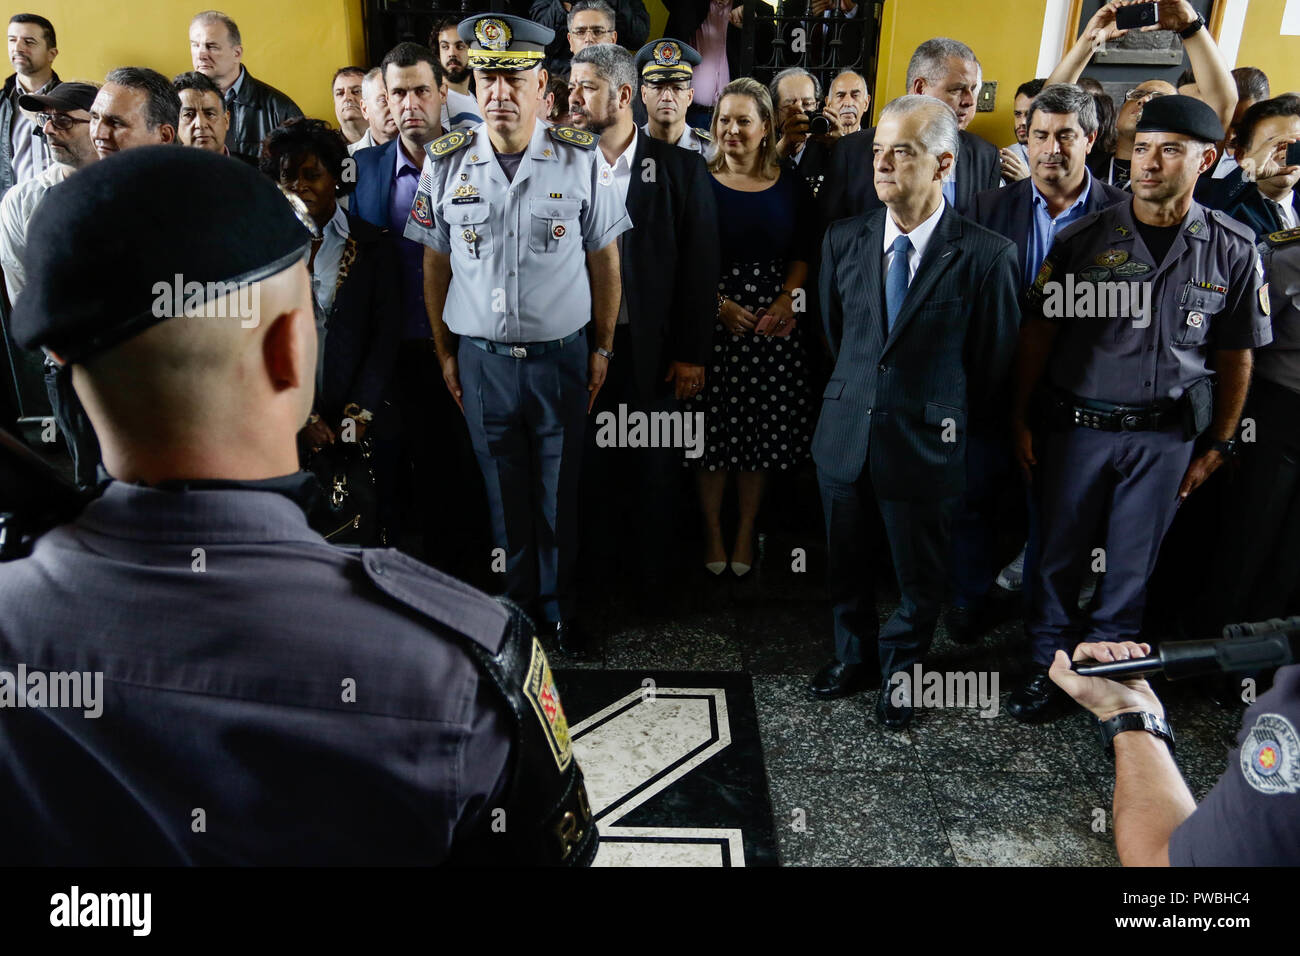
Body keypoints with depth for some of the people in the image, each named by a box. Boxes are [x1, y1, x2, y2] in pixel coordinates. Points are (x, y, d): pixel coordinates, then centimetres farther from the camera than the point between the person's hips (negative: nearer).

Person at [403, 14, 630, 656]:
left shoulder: (580, 158, -5)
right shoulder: (446, 162, -2)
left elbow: (604, 258, 2)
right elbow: (435, 263, 6)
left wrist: (603, 347, 4)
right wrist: (445, 353, 7)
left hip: (562, 354, -1)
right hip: (482, 357, 1)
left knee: (559, 490, 9)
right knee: (504, 491, 12)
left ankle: (560, 605, 29)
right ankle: (519, 601, 31)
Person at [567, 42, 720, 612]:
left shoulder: (680, 168, -2)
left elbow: (701, 265, -3)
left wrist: (692, 354, -6)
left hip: (654, 349, -2)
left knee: (653, 472, 8)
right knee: (594, 464, 9)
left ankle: (650, 582, 25)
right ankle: (598, 571, 27)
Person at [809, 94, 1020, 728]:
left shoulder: (986, 256, -13)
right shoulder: (844, 239, -1)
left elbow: (994, 366, -2)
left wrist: (953, 424, 8)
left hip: (924, 444, -3)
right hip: (844, 435, 4)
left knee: (919, 579, 14)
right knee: (846, 564, 19)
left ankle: (898, 670, 39)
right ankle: (854, 654, 44)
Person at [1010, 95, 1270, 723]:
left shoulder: (1233, 249, -2)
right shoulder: (1084, 238, -4)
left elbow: (1236, 355, 5)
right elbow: (1038, 332, -1)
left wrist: (1218, 445, 6)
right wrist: (1020, 420, -3)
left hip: (1166, 435, 1)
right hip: (1074, 427, 0)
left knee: (1131, 564, 11)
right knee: (1059, 553, 9)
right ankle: (1048, 665, 27)